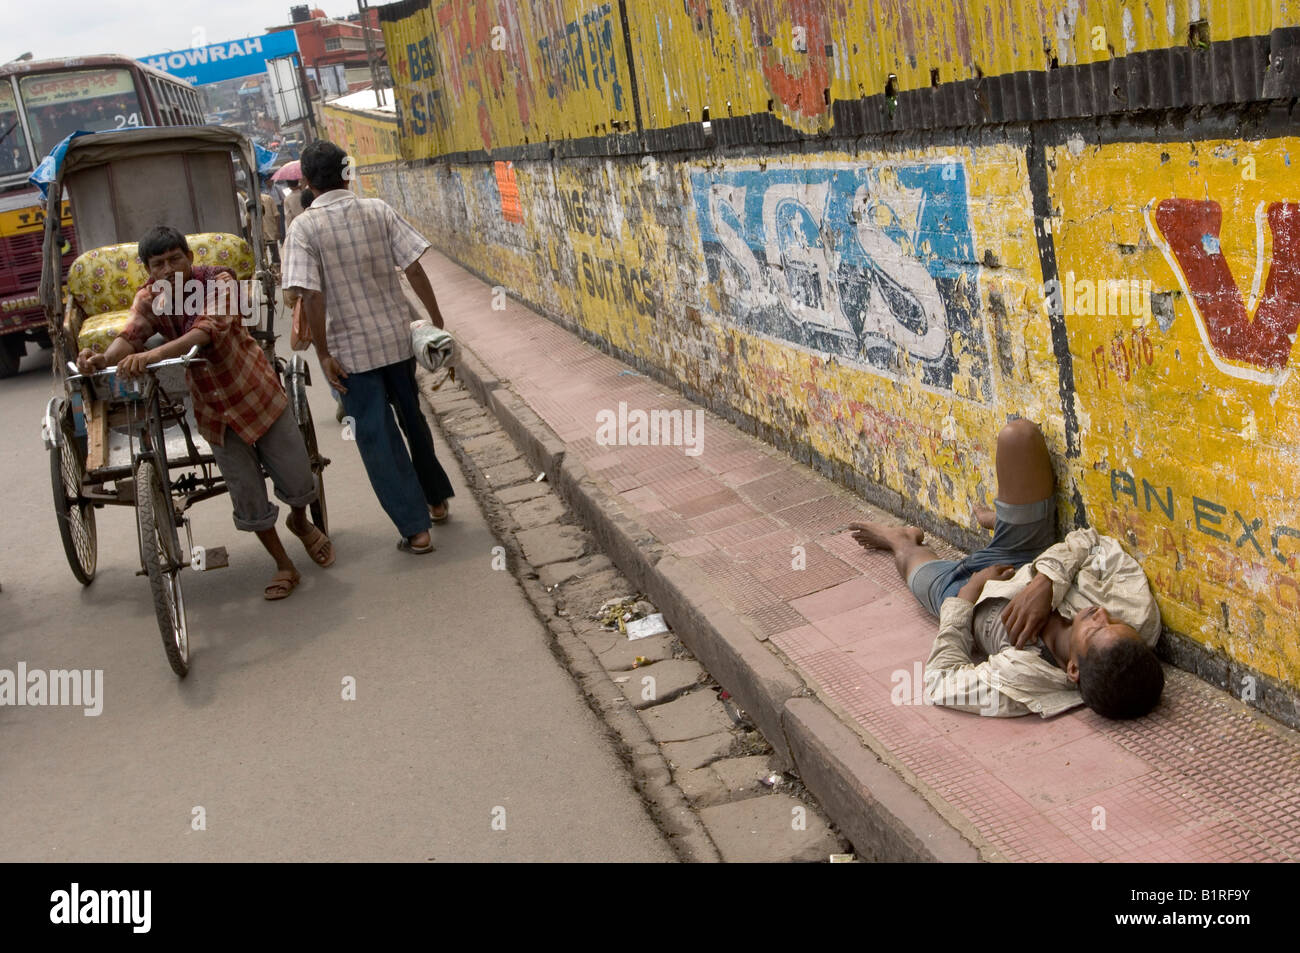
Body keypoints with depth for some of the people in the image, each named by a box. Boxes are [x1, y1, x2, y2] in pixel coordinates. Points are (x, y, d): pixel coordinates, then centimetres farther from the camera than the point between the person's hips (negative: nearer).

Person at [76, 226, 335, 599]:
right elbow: (131, 334, -25)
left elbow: (208, 330, -36)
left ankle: (300, 523, 41)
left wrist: (153, 355, -52)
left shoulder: (218, 282, -18)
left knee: (298, 483, 5)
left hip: (258, 393, -2)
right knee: (248, 500, 4)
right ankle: (284, 567, 24)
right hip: (214, 411, 2)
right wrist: (103, 358, -48)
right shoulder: (149, 299, -6)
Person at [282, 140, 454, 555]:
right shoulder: (378, 211, -2)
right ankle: (436, 499, 37)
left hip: (352, 349, -3)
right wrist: (437, 322, 4)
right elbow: (414, 269, -5)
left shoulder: (304, 227, -10)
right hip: (397, 337, 4)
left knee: (377, 438, 5)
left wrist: (323, 353, -10)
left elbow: (311, 296, -16)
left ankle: (416, 528, 7)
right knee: (412, 419, 22)